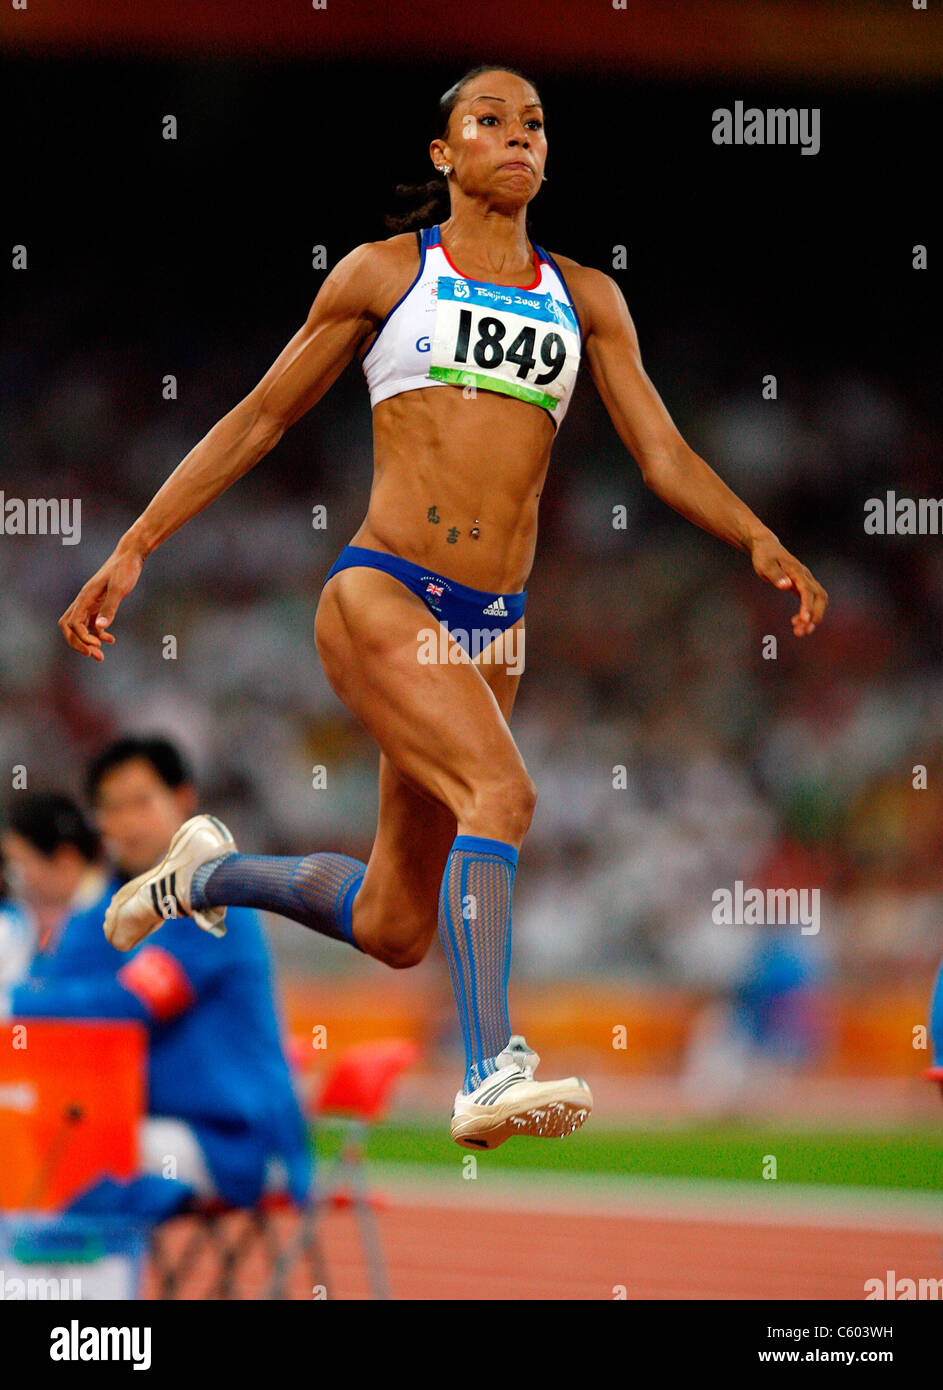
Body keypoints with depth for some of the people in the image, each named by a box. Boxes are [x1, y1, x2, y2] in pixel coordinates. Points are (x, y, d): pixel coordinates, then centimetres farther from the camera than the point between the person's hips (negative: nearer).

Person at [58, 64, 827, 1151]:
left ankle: (210, 873, 37)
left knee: (394, 930, 10)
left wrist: (758, 542, -10)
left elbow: (663, 454, 9)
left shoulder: (586, 298, 15)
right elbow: (258, 420, 10)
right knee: (501, 791, -30)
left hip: (493, 627, 5)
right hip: (378, 598, -5)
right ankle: (492, 1074, -33)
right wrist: (132, 550, 7)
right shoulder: (386, 274, 6)